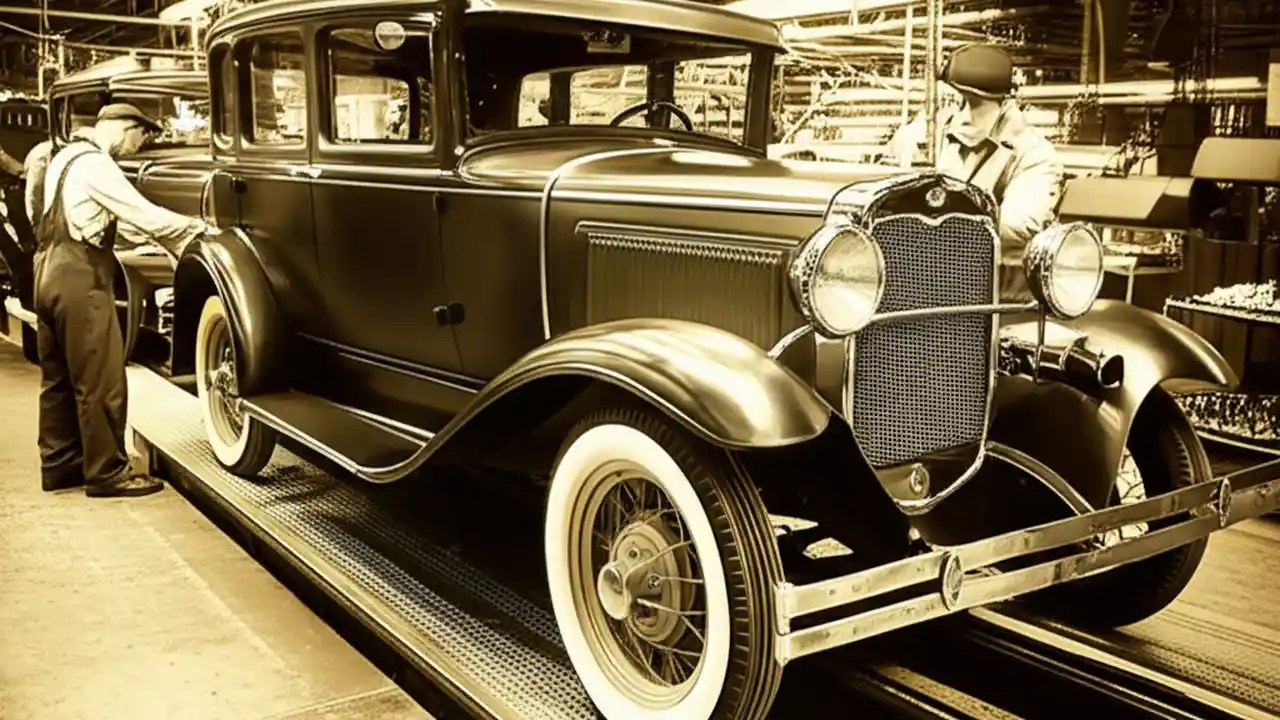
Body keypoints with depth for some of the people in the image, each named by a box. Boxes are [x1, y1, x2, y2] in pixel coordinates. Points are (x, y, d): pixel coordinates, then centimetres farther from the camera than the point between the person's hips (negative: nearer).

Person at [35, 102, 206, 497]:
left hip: (52, 271, 10)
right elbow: (144, 214, -17)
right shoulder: (94, 163, -14)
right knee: (100, 381, -5)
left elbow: (101, 217, 19)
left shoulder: (68, 155, 17)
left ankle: (60, 464, 22)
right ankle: (107, 472, 0)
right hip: (79, 277, -10)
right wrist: (195, 225, -4)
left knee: (59, 377, 15)